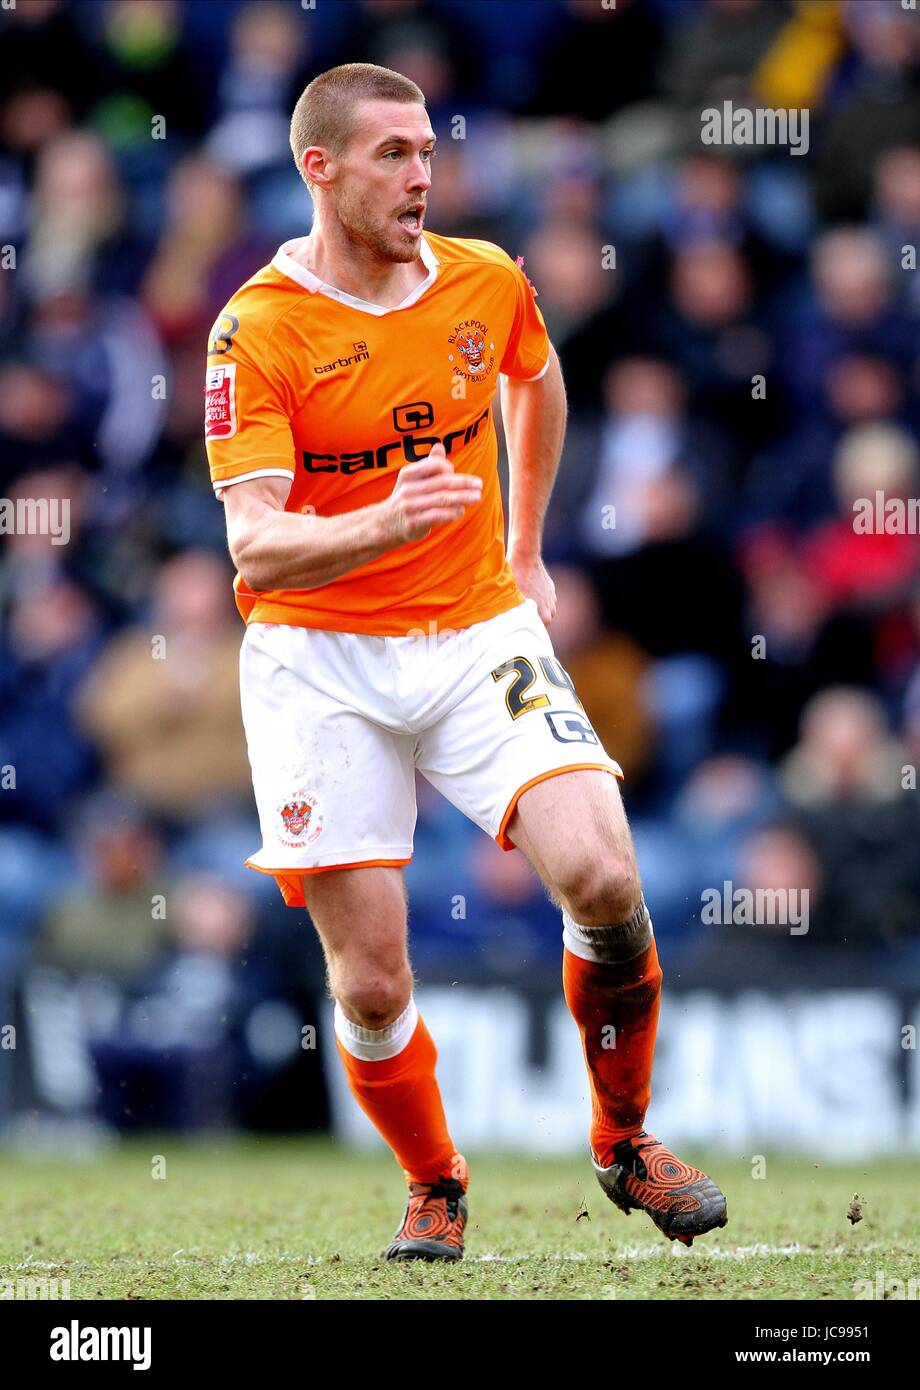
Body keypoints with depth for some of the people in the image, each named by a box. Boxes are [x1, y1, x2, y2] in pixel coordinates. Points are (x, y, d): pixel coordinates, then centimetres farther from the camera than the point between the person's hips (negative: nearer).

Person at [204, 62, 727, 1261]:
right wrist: (384, 525, -39)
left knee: (602, 877, -18)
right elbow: (255, 545, -21)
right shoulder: (257, 331, -13)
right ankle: (434, 1187, 22)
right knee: (370, 982, -6)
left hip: (477, 630, 3)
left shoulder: (488, 284, 1)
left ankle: (625, 1140, 6)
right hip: (321, 659, -3)